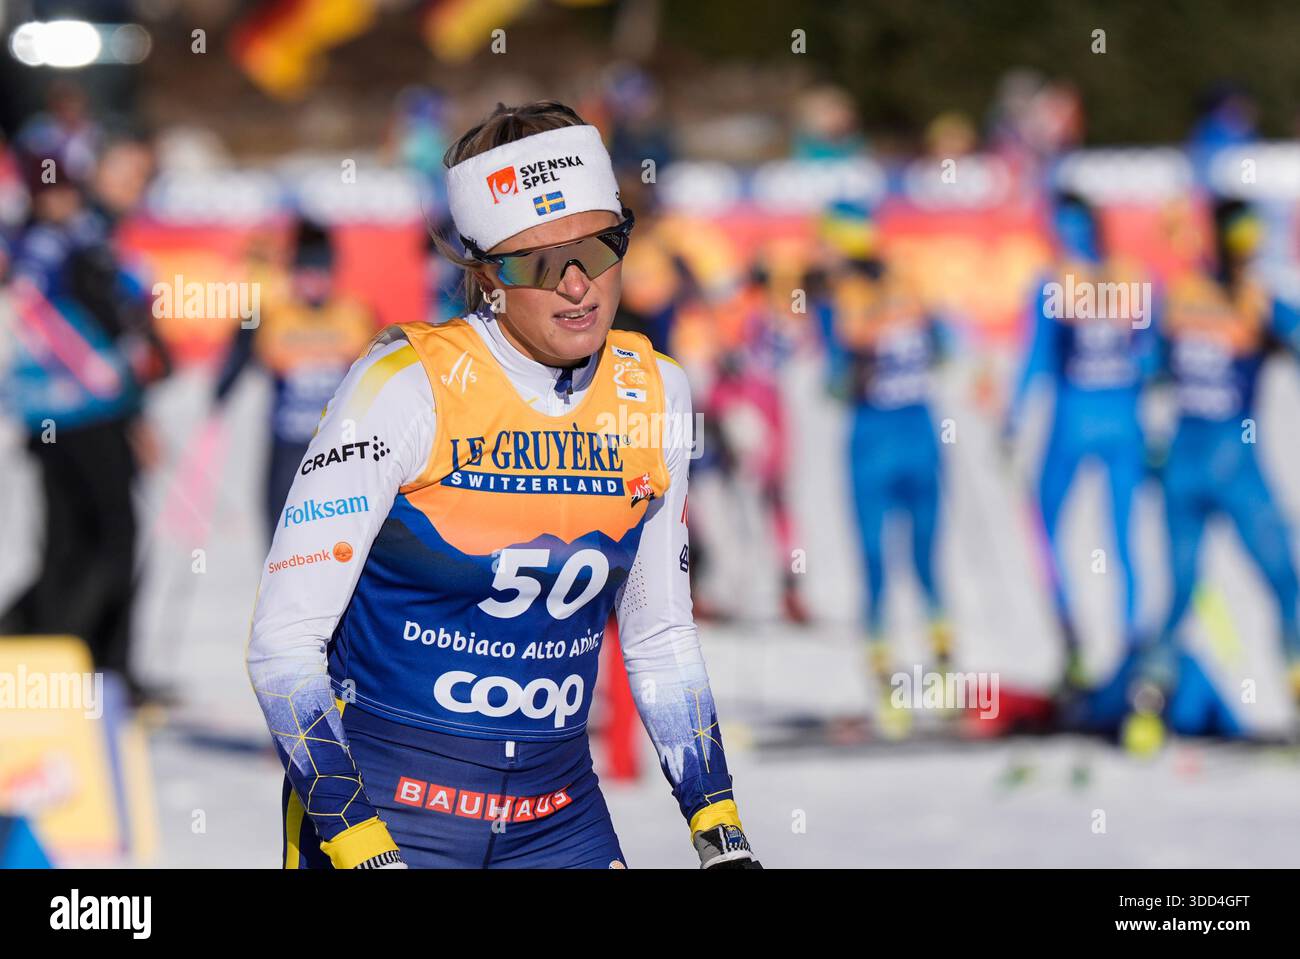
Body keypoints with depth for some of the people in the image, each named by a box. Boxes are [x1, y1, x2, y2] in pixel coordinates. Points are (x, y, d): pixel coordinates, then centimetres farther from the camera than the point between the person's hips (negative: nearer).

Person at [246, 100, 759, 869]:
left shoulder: (654, 395, 2)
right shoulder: (406, 388, -14)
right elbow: (283, 642, -14)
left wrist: (724, 838, 7)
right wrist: (364, 851, -22)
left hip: (557, 820, 5)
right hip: (380, 803, -4)